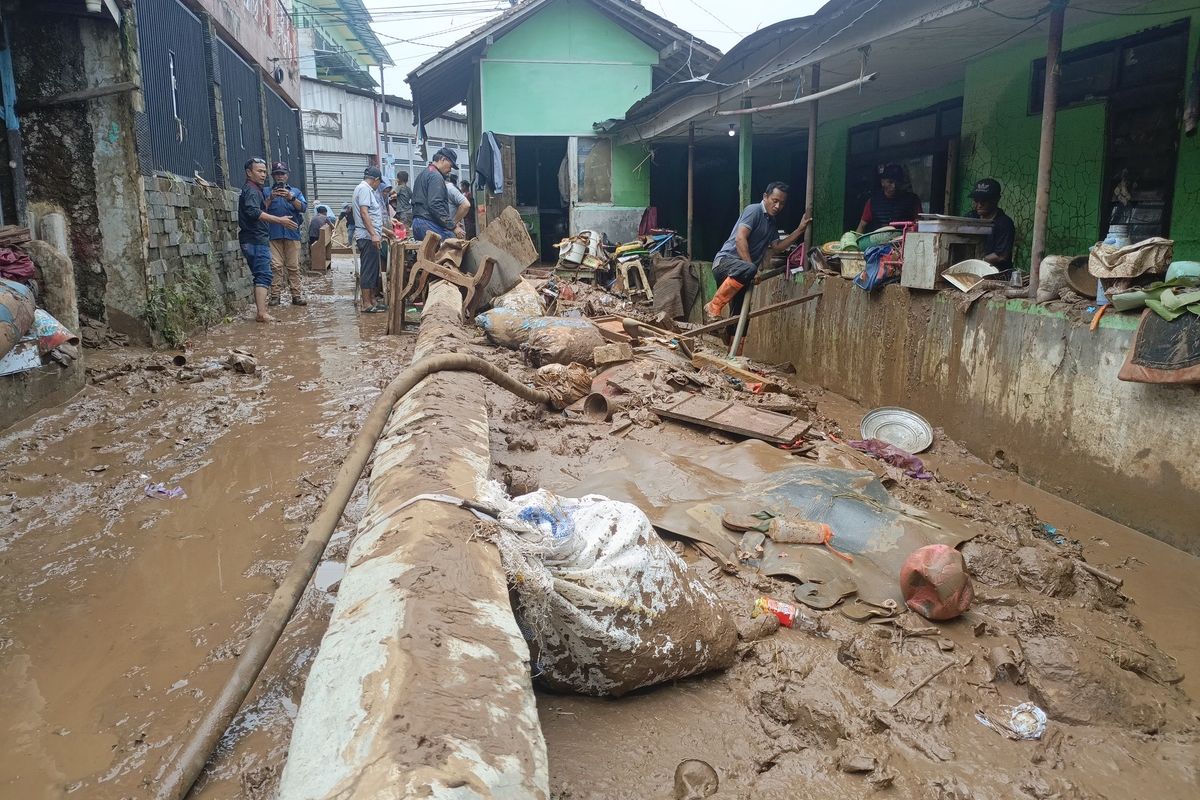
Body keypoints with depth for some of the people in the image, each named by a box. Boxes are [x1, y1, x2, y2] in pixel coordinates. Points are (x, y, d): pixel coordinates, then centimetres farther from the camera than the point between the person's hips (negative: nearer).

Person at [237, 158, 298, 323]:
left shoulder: (255, 190, 23)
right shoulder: (252, 190, -10)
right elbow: (254, 212, -27)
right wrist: (280, 220, -29)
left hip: (255, 240, 11)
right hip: (257, 240, -11)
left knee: (260, 276, 14)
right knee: (264, 276, -15)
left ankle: (260, 311, 17)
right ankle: (262, 313, -21)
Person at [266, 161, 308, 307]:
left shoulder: (295, 191, 15)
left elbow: (303, 208, -1)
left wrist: (291, 198, -17)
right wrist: (271, 198, -12)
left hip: (292, 233, 0)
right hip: (274, 234, 0)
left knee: (294, 266, -1)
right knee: (276, 266, -4)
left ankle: (296, 295, 2)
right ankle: (275, 295, -2)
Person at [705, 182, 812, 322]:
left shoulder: (771, 222, 22)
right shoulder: (754, 210, -6)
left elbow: (777, 246, 20)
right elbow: (740, 239, -17)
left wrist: (800, 229, 14)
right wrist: (751, 268, -21)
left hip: (739, 273, 9)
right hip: (725, 261, -9)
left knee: (739, 316, 5)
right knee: (748, 269, -41)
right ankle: (714, 307, -28)